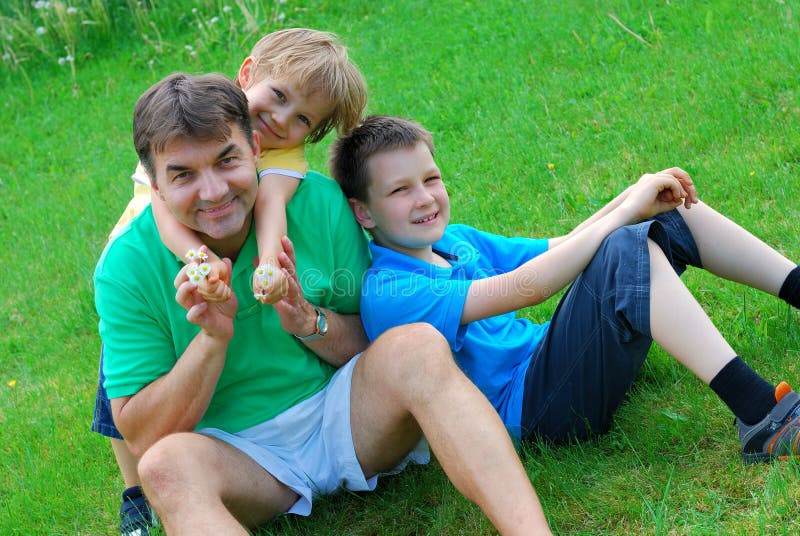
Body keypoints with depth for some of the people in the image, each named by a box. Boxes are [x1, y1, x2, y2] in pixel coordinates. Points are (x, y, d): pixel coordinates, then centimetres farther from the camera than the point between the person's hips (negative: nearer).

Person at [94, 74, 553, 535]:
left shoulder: (316, 202, -8)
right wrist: (212, 338, -24)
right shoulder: (127, 267, -12)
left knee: (420, 345, -27)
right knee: (168, 464, -34)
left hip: (346, 416, 1)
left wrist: (308, 321, -21)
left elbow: (377, 341, 0)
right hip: (239, 455, -1)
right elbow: (141, 436, -10)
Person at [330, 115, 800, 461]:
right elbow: (526, 287, -25)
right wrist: (628, 210, -22)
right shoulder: (388, 295, -17)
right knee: (626, 250, -31)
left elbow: (559, 251, 12)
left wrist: (631, 198, -5)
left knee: (673, 214, 7)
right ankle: (760, 416, -36)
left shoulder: (455, 240, 14)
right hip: (533, 406, -9)